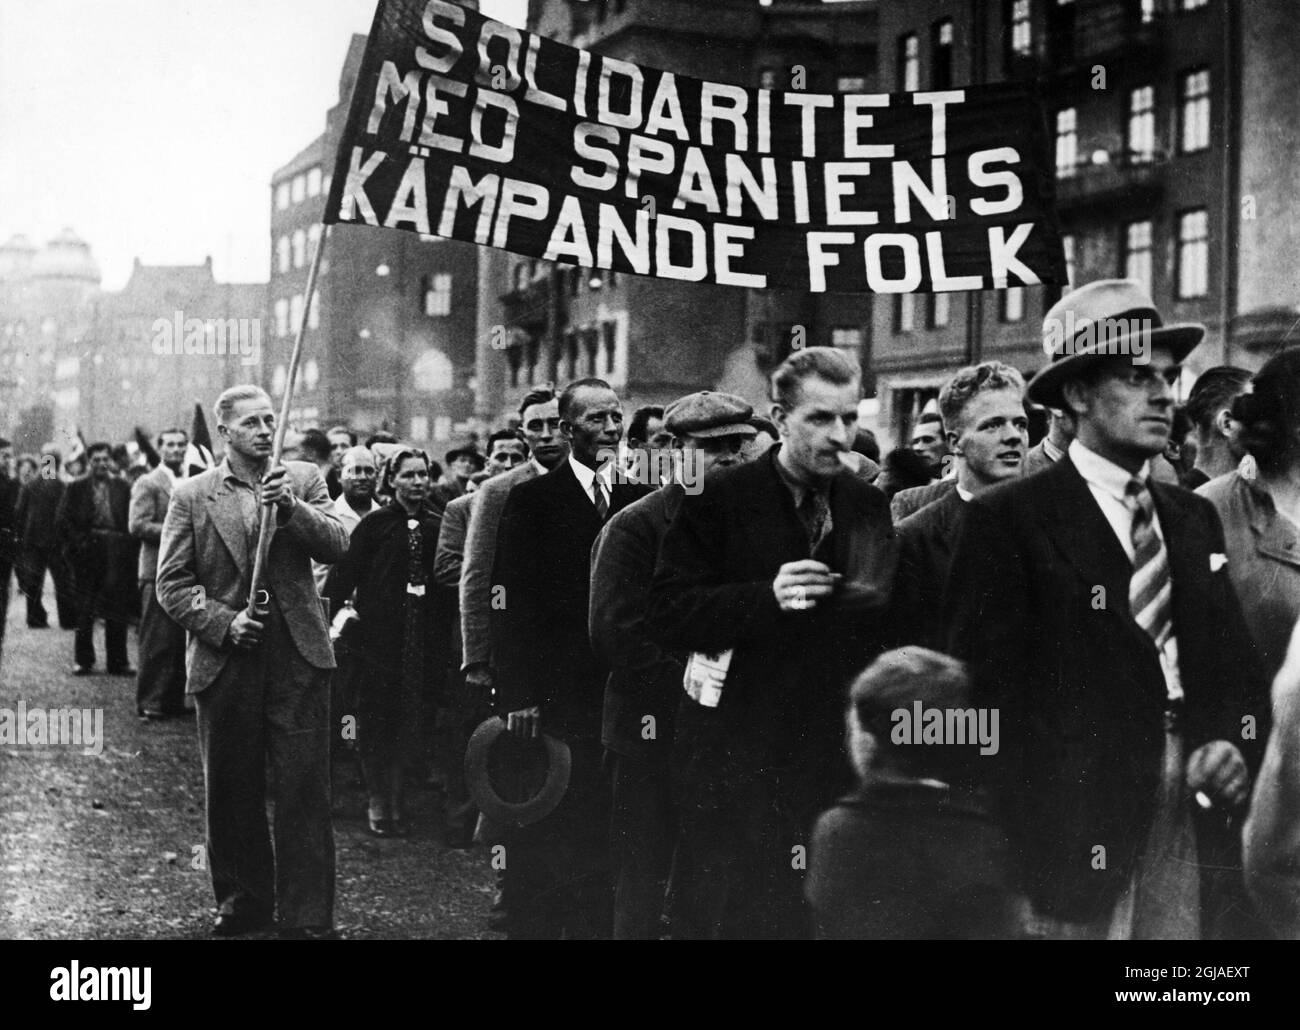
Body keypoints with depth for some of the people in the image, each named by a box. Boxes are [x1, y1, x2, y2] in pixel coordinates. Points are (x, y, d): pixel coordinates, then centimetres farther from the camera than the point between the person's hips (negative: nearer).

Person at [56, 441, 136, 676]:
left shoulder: (122, 487, 7)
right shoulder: (77, 488, 6)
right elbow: (61, 520, 2)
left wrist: (127, 546, -7)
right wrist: (78, 542, -8)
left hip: (117, 553, 1)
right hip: (87, 552, 0)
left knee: (117, 610, 3)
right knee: (84, 610, 4)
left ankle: (117, 661, 9)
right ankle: (83, 660, 12)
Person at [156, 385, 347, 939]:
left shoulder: (304, 479, 8)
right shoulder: (192, 496, 4)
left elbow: (337, 545, -5)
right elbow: (172, 582, 1)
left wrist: (291, 506, -19)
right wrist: (224, 623, -11)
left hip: (297, 658, 0)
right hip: (224, 661, 1)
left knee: (304, 790, -2)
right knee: (230, 789, 10)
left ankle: (309, 917, 4)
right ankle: (243, 898, 27)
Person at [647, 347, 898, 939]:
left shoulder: (871, 508, 9)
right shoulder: (719, 501, -3)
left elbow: (891, 625, 14)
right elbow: (666, 617, -10)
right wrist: (765, 597, -22)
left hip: (837, 755, 3)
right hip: (736, 759, -3)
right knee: (730, 916, 3)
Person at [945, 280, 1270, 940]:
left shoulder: (1195, 518, 15)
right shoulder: (1006, 520, -5)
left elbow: (1237, 666, 17)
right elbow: (987, 691, -10)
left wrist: (1237, 744, -3)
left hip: (1196, 828, 5)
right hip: (1075, 830, -5)